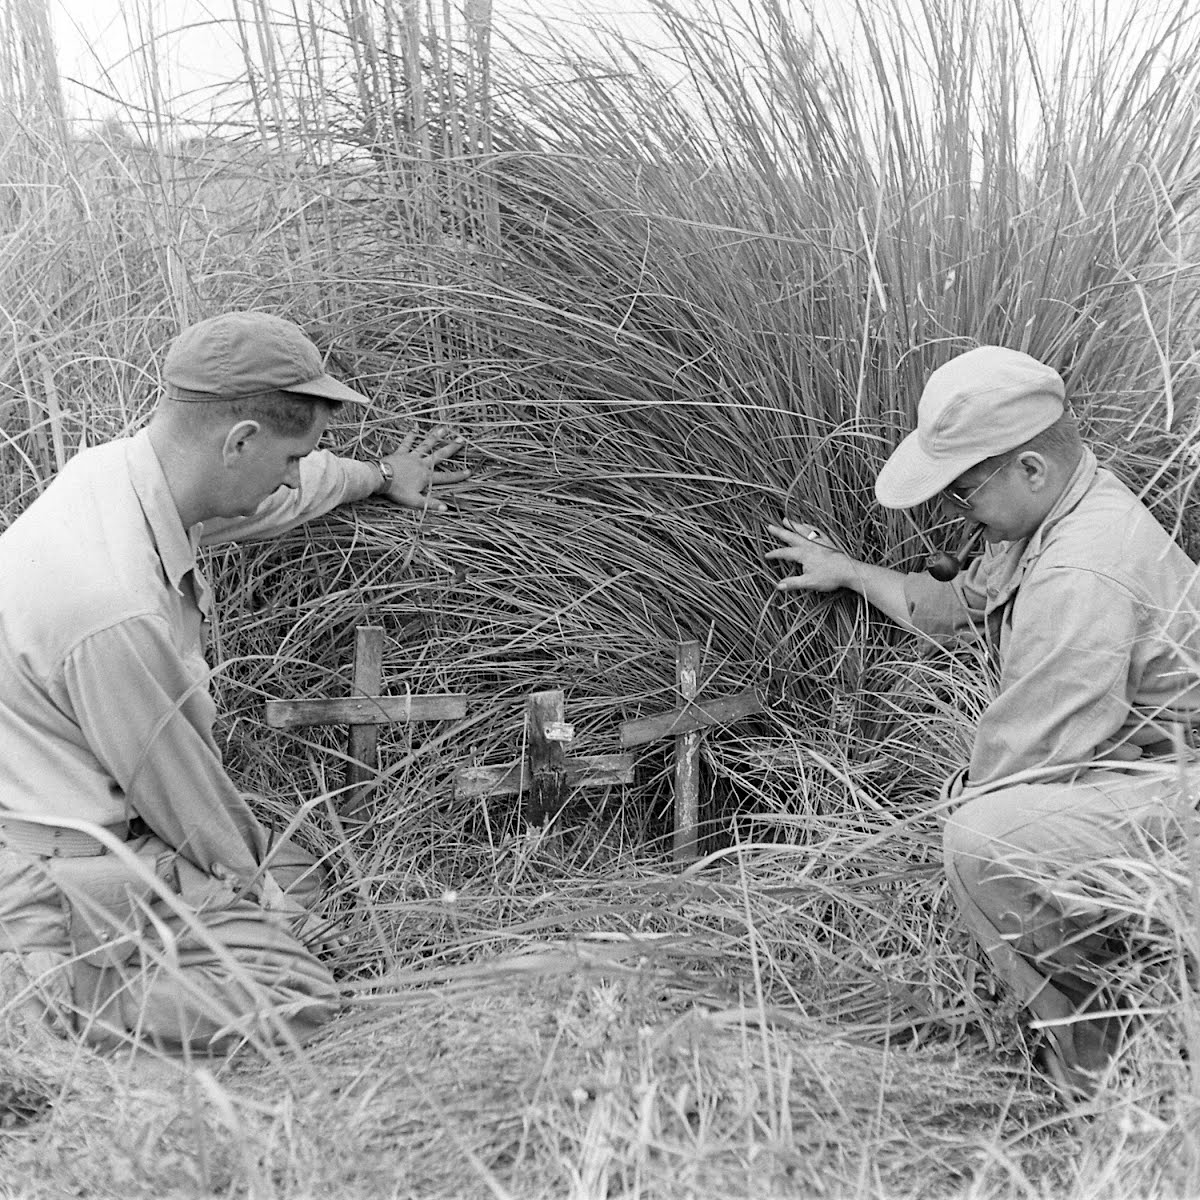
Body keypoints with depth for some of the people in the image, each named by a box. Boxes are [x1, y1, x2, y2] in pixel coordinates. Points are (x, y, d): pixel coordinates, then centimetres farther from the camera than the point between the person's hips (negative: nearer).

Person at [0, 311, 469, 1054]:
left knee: (296, 873, 19)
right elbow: (175, 786, -18)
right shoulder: (114, 607, -34)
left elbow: (282, 491, 16)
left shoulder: (122, 466, -5)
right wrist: (245, 872, 1)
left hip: (109, 818, 10)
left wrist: (381, 478, 33)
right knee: (293, 999, -19)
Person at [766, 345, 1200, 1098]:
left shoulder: (1082, 577, -28)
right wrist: (849, 572, 33)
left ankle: (1105, 1060, -5)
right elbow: (962, 607, 24)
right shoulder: (1055, 513, 5)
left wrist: (965, 800, -2)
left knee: (983, 838, -26)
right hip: (1140, 758, 11)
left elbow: (1019, 757, -24)